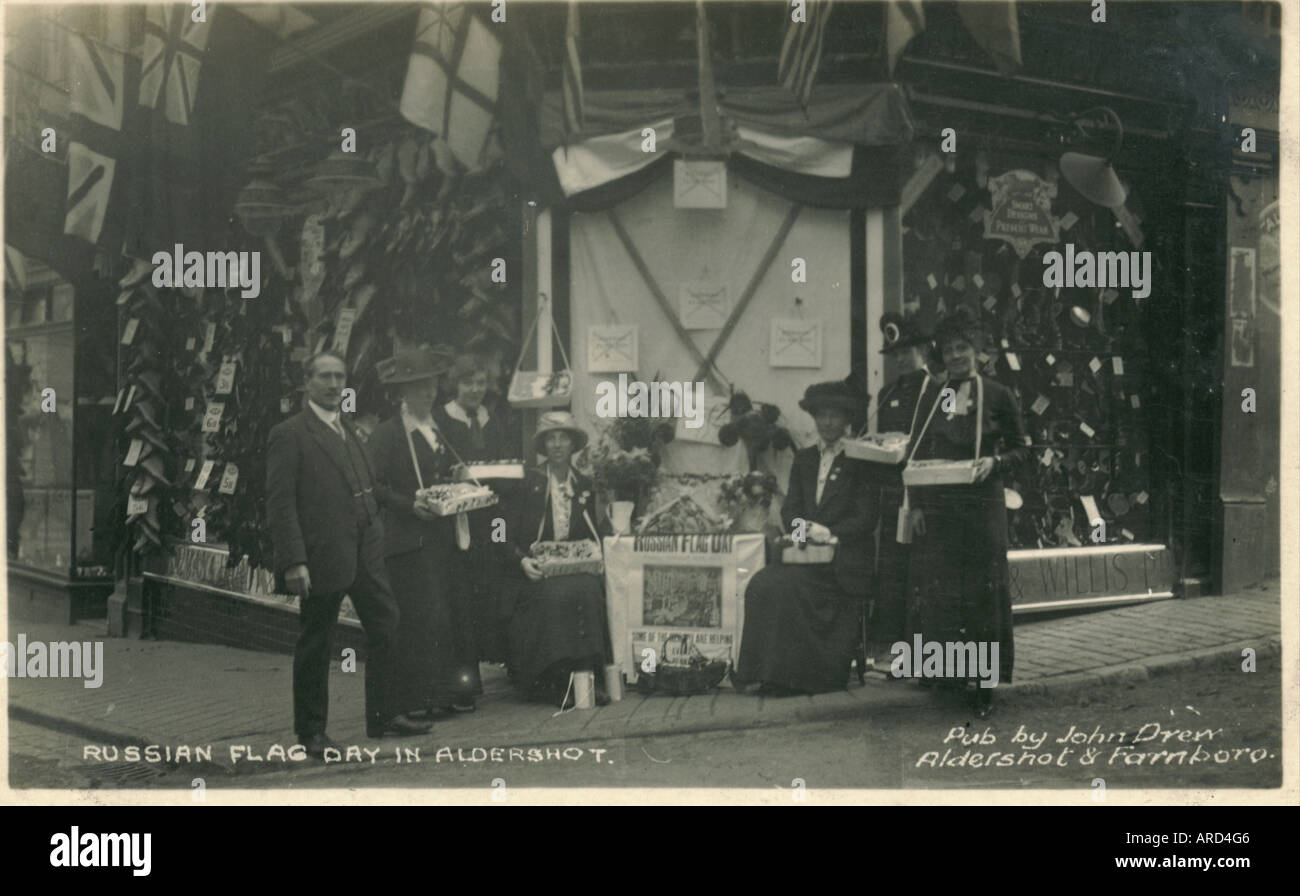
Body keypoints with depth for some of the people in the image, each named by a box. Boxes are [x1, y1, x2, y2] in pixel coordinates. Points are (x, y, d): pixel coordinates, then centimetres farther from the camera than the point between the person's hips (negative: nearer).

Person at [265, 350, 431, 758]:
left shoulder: (349, 433, 18)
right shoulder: (289, 434, -8)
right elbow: (280, 503, -13)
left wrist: (377, 536, 14)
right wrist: (293, 562, -20)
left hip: (365, 553, 8)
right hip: (322, 556, -7)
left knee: (386, 626, 8)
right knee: (315, 646, 3)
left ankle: (383, 716, 20)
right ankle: (311, 732, 14)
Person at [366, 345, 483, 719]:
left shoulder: (440, 431, 20)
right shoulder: (386, 434, -2)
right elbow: (374, 487, -9)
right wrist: (410, 505, -18)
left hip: (444, 537, 6)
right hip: (409, 542, -6)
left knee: (452, 614, 1)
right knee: (420, 616, -10)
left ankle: (454, 690, 6)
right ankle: (417, 698, -6)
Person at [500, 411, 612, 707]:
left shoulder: (584, 485, 14)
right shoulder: (529, 482, 4)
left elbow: (594, 536, 18)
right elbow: (509, 535, 2)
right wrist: (523, 560, -16)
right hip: (539, 571, -2)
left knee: (588, 591, -31)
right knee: (556, 595, -34)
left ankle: (591, 679, -25)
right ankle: (556, 683, -27)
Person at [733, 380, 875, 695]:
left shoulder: (859, 461, 3)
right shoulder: (803, 459, 19)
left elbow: (867, 518, -4)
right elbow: (790, 510, 14)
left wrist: (828, 532, -16)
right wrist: (804, 528, -8)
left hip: (841, 562, -5)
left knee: (785, 586, -28)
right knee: (762, 584, -23)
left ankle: (797, 675, -19)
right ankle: (767, 672, -19)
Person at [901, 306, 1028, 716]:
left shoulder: (998, 395, 0)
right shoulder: (931, 394, 9)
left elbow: (1020, 448, 6)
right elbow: (917, 452, 10)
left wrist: (995, 461, -15)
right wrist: (916, 504, 2)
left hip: (981, 503, -3)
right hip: (936, 506, 3)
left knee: (982, 587, -1)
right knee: (935, 586, 2)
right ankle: (946, 669, 11)